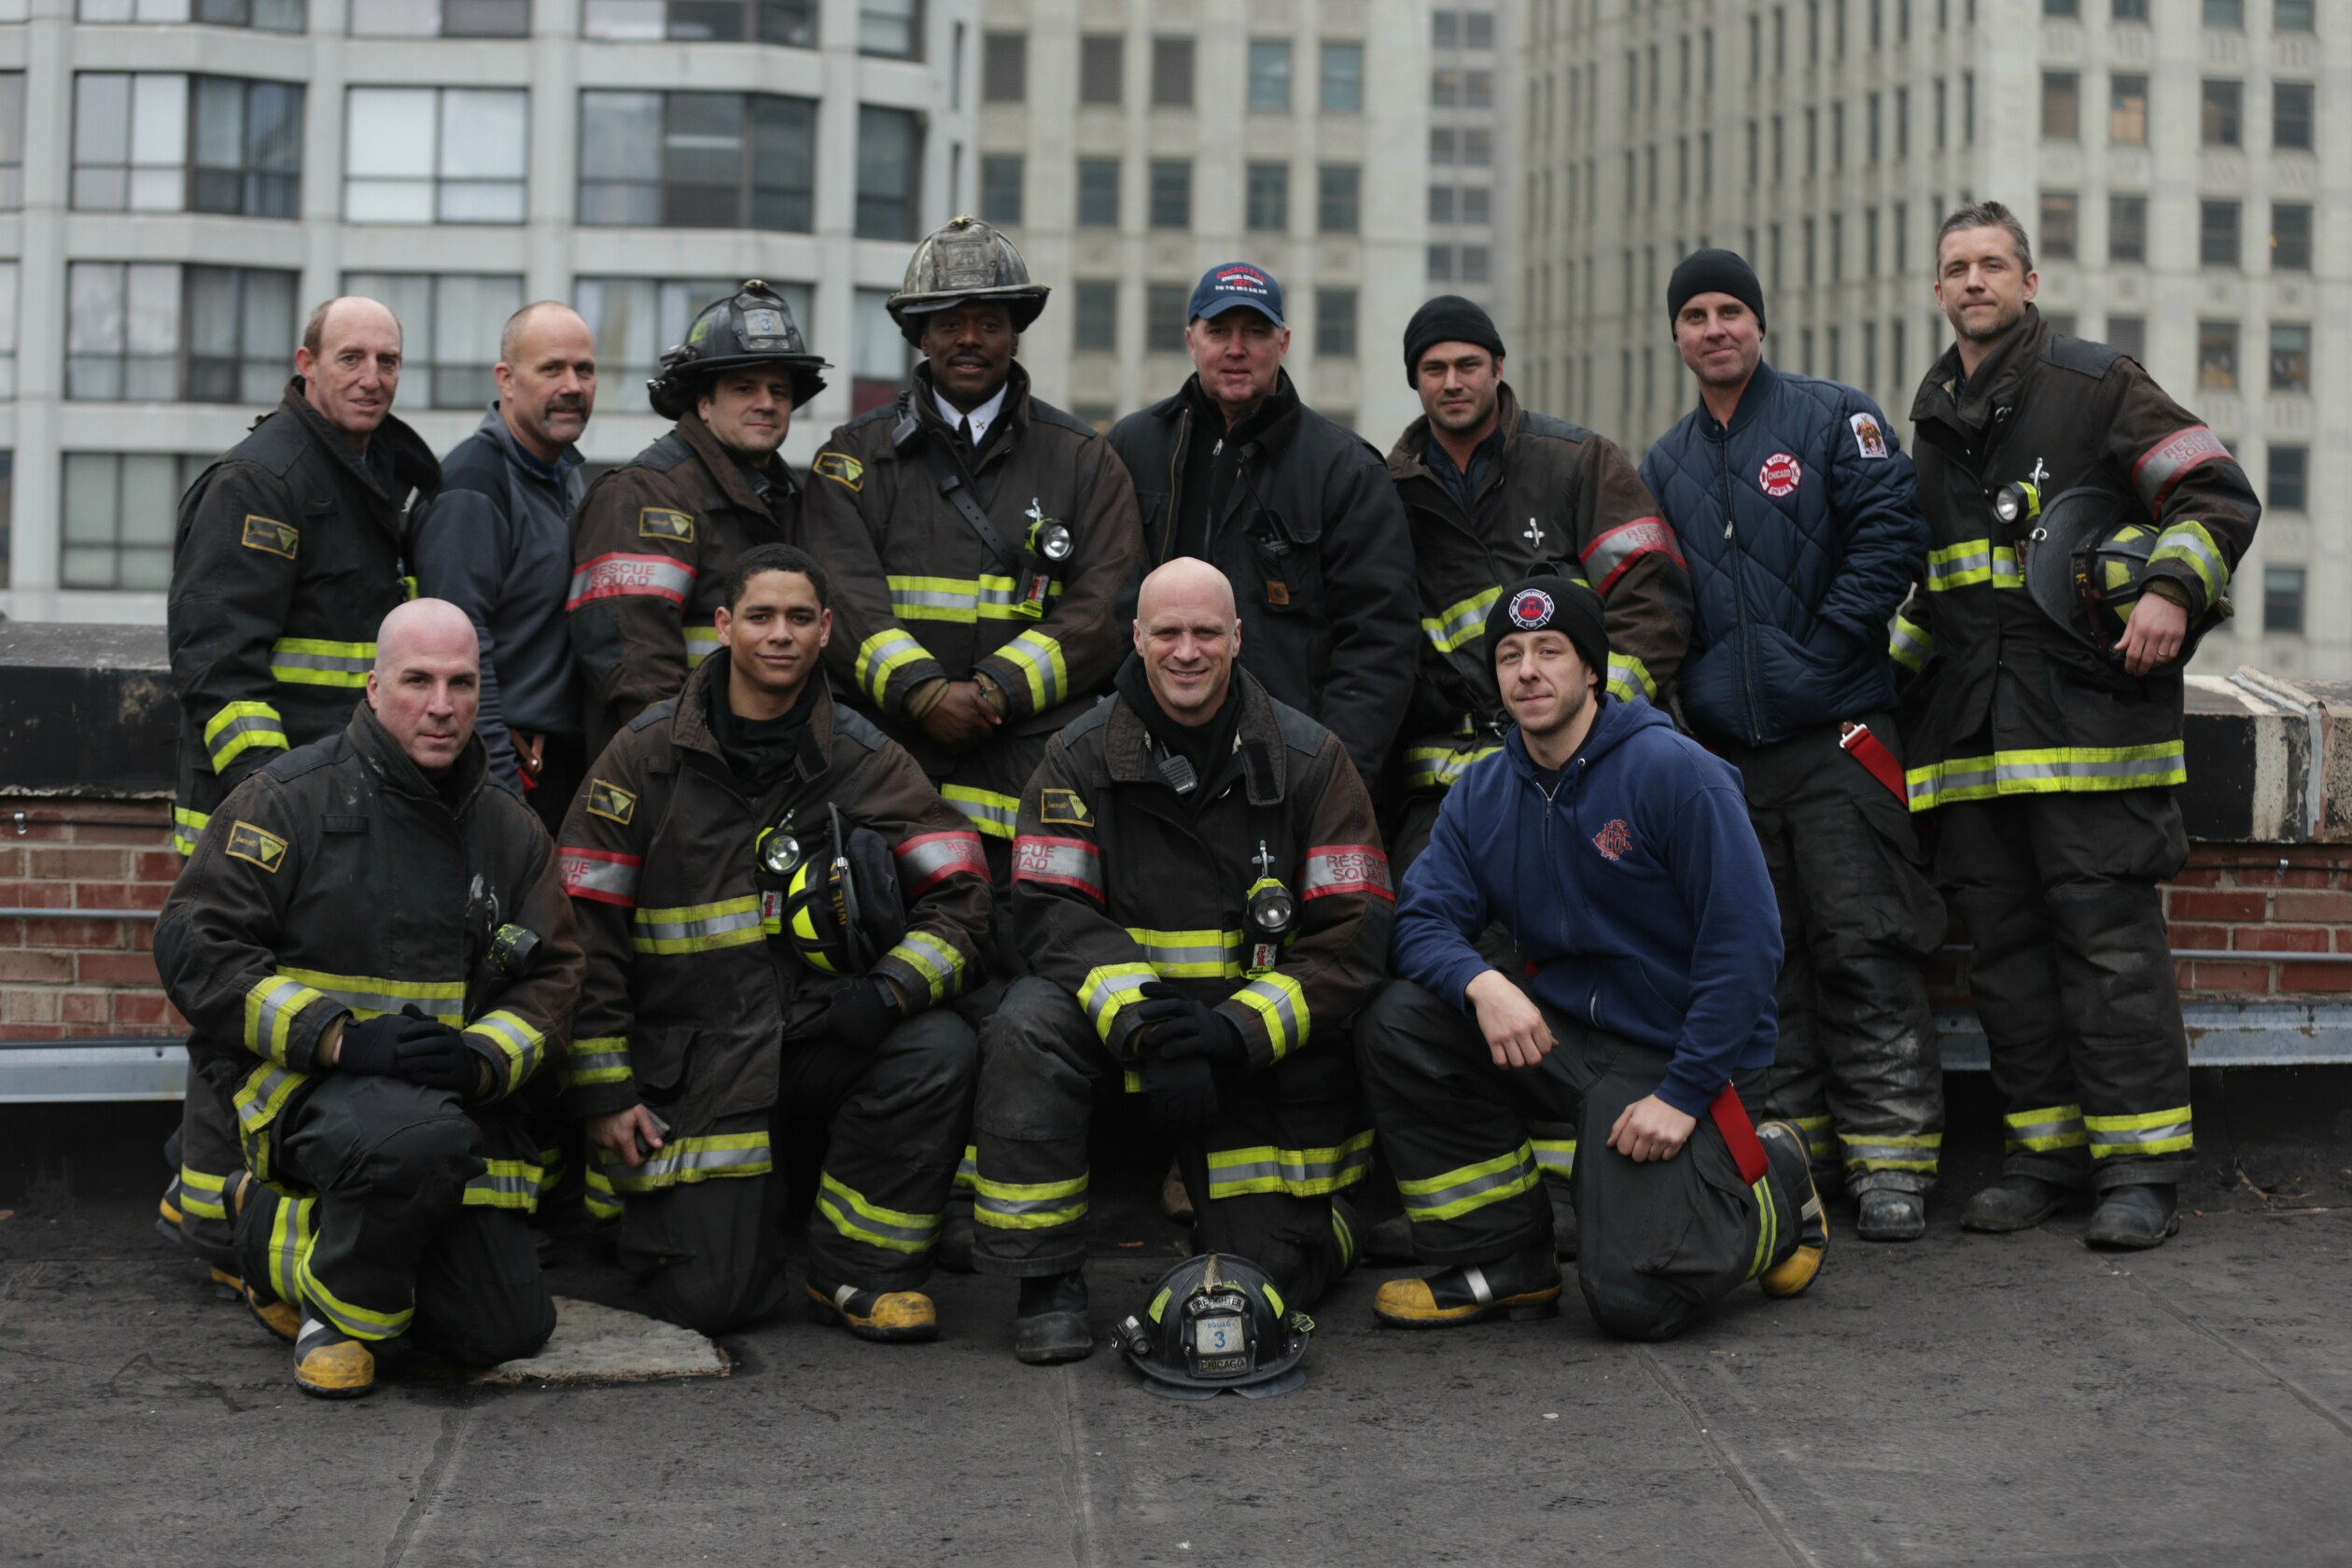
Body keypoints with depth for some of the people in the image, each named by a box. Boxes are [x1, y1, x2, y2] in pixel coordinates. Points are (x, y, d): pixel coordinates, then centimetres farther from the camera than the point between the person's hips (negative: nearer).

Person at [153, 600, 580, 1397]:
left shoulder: (511, 831, 10)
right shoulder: (290, 799, -5)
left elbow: (550, 974, 9)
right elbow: (194, 944, -10)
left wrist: (481, 1056, -14)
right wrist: (339, 1035, -22)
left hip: (451, 1092, 6)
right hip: (300, 1082, -6)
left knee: (510, 1328, -3)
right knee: (423, 1136, -41)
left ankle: (280, 1233, 21)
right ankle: (339, 1304, -8)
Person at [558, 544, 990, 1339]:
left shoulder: (865, 758, 3)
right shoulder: (649, 754, -2)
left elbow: (959, 893, -1)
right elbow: (585, 928, -1)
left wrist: (891, 990, -20)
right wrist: (603, 1094, -5)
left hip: (821, 1036, 2)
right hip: (692, 1059, -2)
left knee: (939, 1048, -29)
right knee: (712, 1298, -12)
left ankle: (859, 1268, -9)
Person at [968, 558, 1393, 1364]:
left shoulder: (1310, 758, -3)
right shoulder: (1082, 757, -3)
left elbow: (1356, 930, -8)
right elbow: (1051, 910, -11)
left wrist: (1240, 1028, -23)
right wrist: (1139, 1019, -29)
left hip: (1270, 1047, 0)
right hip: (1125, 1015, 0)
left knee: (1272, 1274, -3)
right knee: (1028, 1025, -32)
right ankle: (1046, 1281, -20)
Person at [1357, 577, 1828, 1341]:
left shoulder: (1674, 771, -15)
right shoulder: (1480, 796, 3)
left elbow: (1745, 942, -16)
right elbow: (1424, 918, -2)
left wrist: (1684, 1092, -19)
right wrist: (1481, 982, -26)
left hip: (1674, 1051, -6)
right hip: (1556, 1032, 6)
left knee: (1636, 1299, -18)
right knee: (1394, 1025, -17)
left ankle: (1774, 1182, 15)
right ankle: (1502, 1261, -3)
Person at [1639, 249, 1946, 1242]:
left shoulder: (1835, 420, 3)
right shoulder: (1665, 465, 17)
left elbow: (1890, 533, -7)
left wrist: (1819, 649, -12)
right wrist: (1689, 691, 2)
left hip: (1836, 732, -5)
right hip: (1723, 749, 5)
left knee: (1863, 949, -7)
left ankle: (1890, 1162, -3)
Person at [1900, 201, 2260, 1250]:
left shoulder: (2095, 383, 3)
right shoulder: (1935, 422, 20)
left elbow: (2219, 494, -2)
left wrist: (2172, 590, -18)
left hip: (2087, 715, -6)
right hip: (1969, 727, 6)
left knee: (2108, 935, -8)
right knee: (2005, 945, 6)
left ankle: (2141, 1166, -4)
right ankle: (2045, 1152, 14)